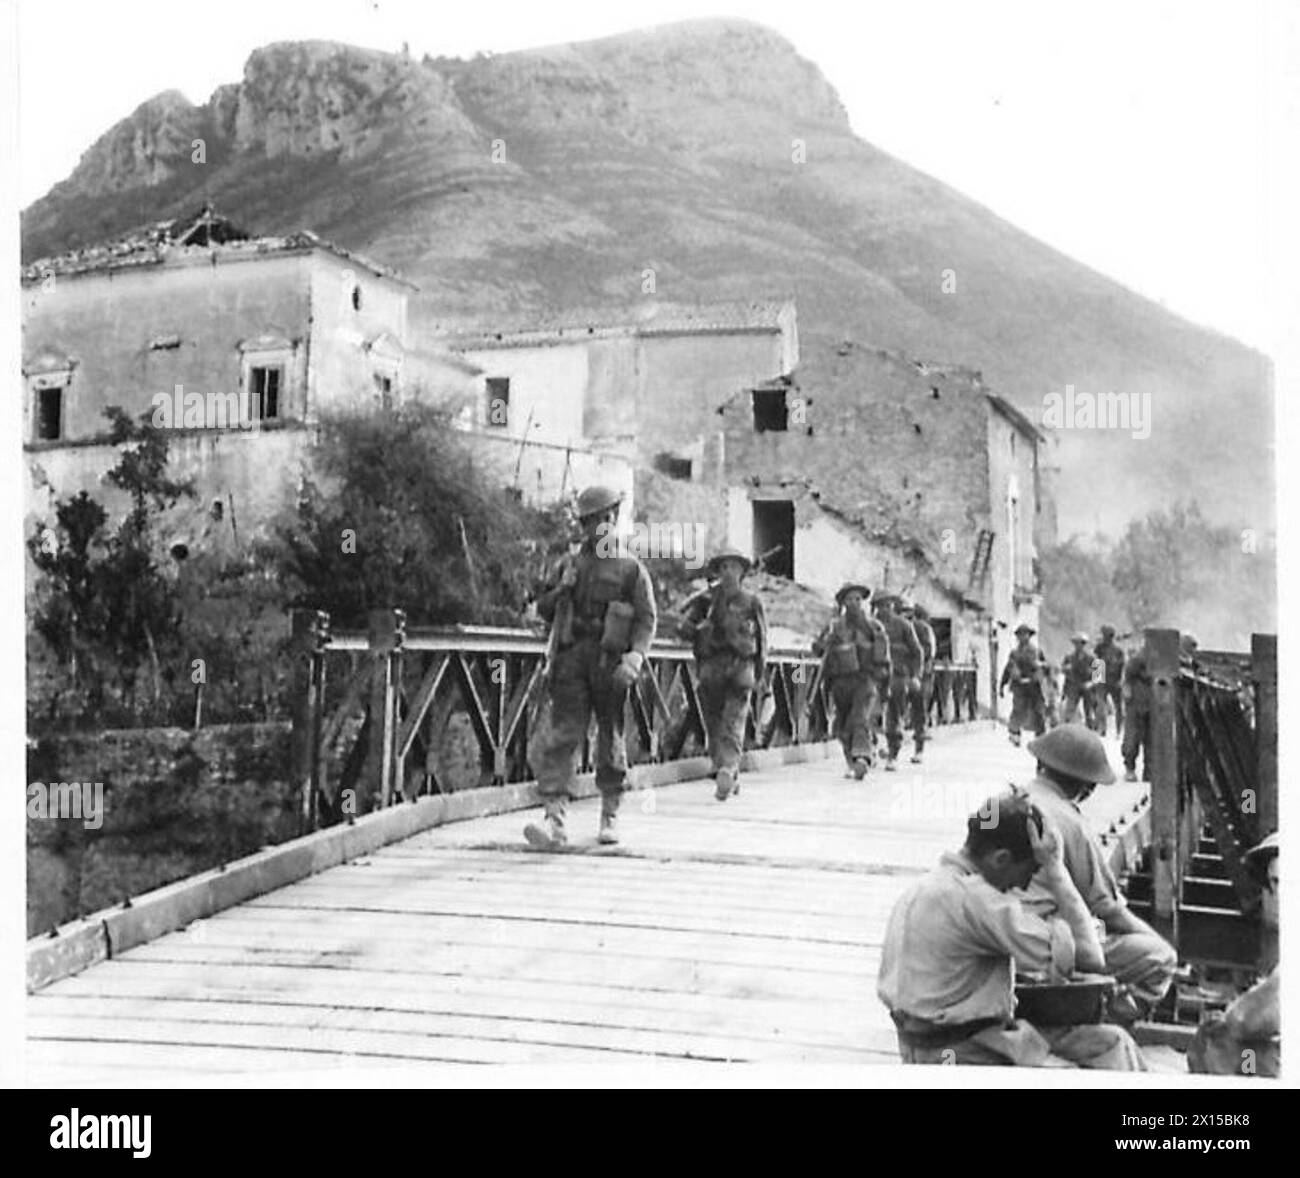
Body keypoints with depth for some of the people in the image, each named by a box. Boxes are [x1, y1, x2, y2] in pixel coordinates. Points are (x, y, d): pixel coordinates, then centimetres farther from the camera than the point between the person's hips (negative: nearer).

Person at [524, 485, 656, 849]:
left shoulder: (632, 569, 6)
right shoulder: (570, 565, 17)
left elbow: (646, 619, -2)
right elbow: (543, 609, 22)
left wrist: (636, 656, -19)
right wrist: (561, 590, 2)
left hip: (610, 663, -2)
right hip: (570, 659, 2)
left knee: (611, 741, 6)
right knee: (558, 737, -11)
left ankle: (610, 815, 21)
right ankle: (554, 819, -17)